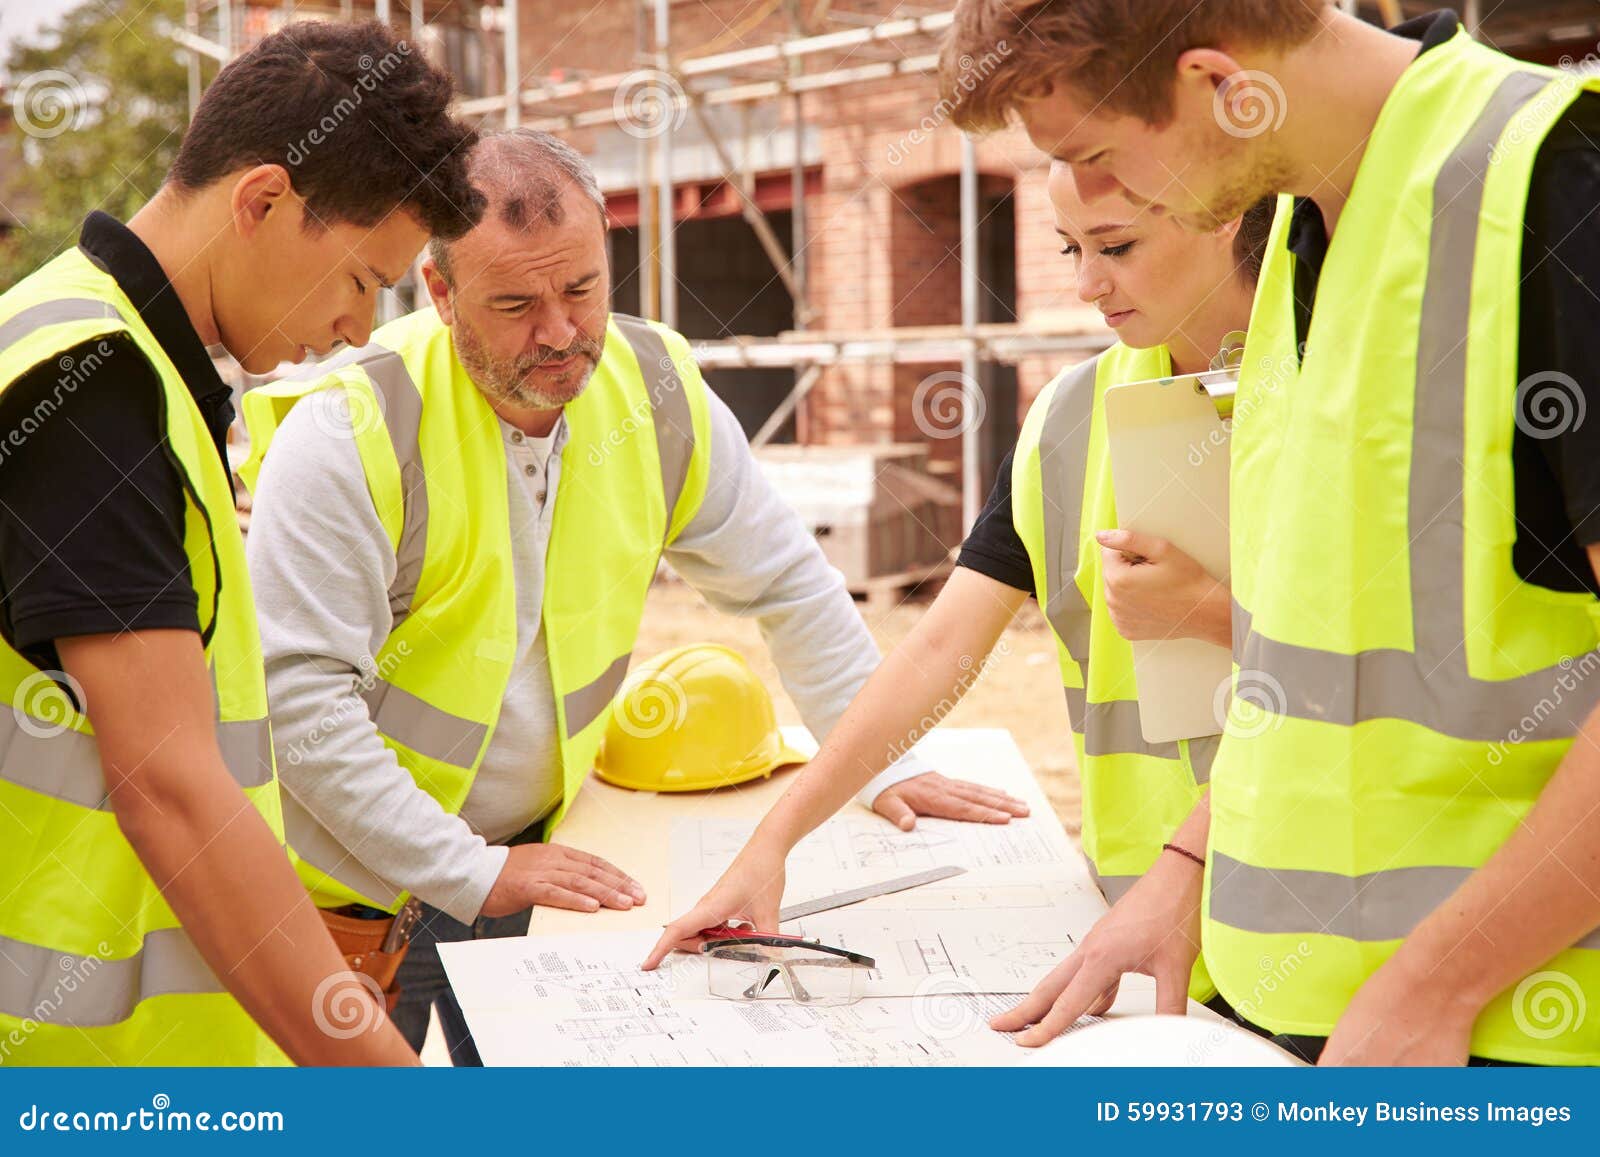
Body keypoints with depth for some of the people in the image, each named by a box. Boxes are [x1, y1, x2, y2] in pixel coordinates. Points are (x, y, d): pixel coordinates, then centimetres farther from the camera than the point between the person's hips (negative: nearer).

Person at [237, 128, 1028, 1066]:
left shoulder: (657, 394, -6)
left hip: (535, 848, 4)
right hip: (357, 879, -4)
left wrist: (884, 764, 4)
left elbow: (788, 584, 7)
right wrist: (469, 875, -23)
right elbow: (300, 696, -22)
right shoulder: (352, 431, -21)